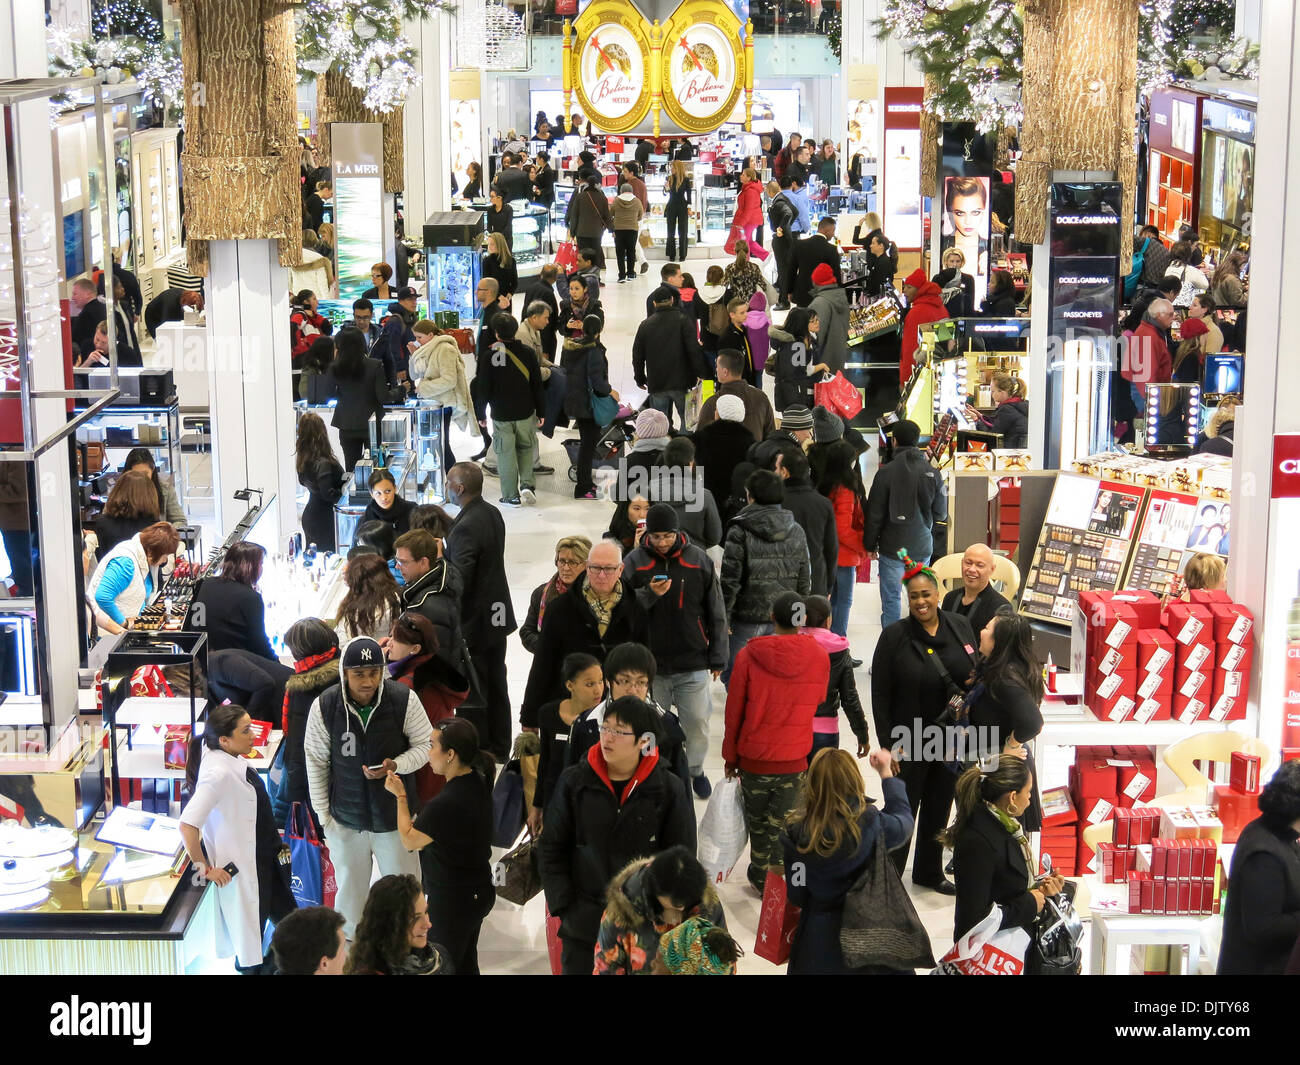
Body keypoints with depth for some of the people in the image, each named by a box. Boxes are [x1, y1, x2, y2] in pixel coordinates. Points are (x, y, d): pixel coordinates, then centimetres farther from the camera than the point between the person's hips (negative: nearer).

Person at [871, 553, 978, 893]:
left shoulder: (960, 627, 0)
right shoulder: (895, 636, -12)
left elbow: (975, 672, 15)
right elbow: (880, 693, -10)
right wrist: (888, 741, -13)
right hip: (909, 742, -5)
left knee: (940, 807, 18)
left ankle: (929, 872, 36)